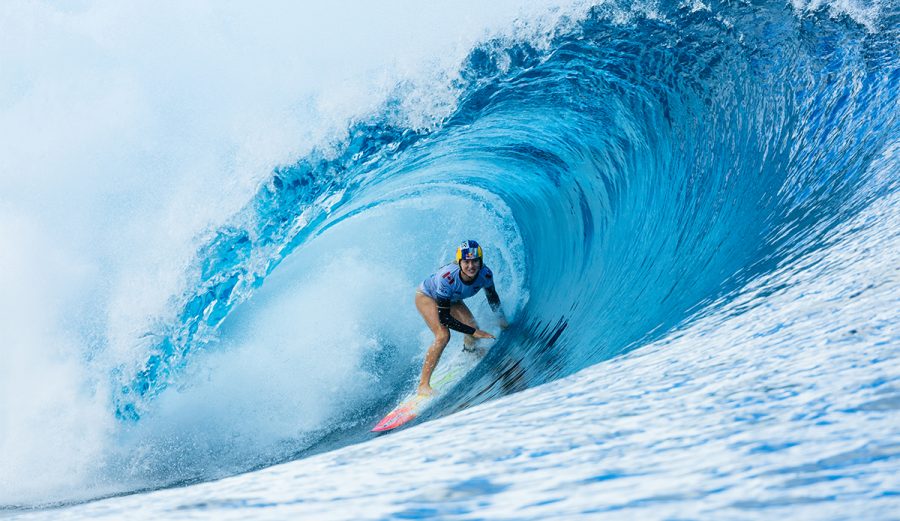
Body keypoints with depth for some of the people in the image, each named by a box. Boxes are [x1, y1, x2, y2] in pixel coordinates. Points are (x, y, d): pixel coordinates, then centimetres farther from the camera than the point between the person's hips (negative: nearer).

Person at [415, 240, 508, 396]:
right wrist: (473, 332, -38)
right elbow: (443, 317, -38)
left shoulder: (485, 274, -29)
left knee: (473, 331, -6)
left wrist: (501, 319, 5)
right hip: (426, 296, -5)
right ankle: (423, 385, -15)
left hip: (452, 299, 5)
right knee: (443, 336, -24)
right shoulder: (447, 278, -43)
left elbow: (492, 296, -4)